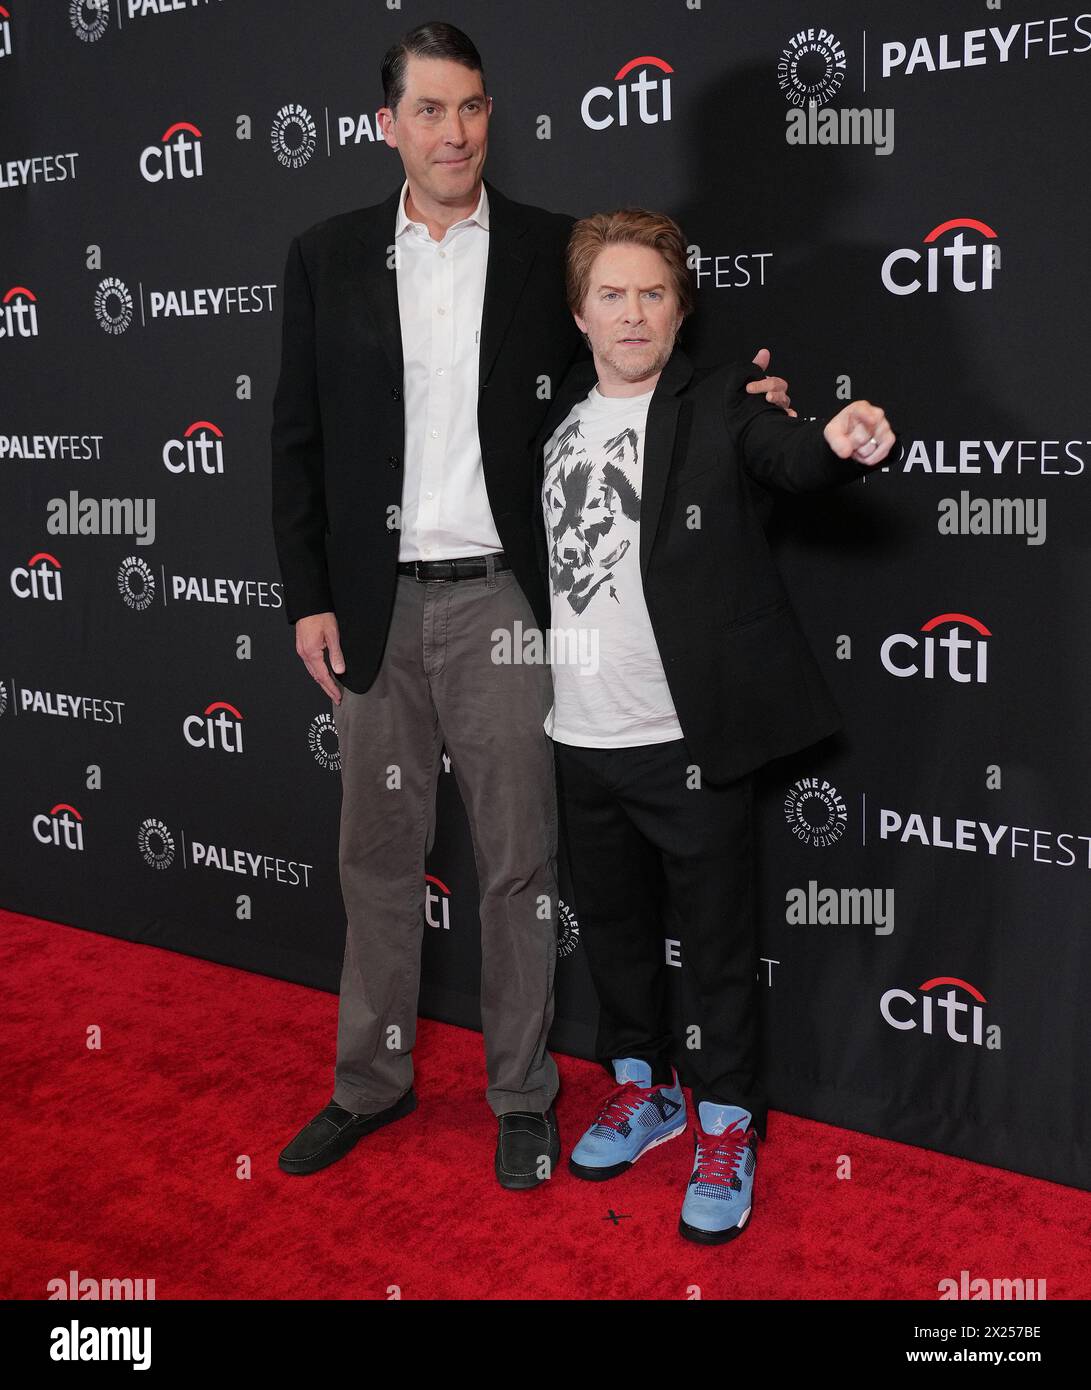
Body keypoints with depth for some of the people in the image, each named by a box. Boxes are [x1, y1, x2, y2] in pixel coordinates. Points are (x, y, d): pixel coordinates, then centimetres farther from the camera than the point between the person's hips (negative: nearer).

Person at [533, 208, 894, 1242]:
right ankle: (641, 1088, 40)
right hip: (583, 736, 5)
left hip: (690, 735, -5)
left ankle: (725, 1128, 25)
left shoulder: (719, 407, -7)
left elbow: (793, 458, -26)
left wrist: (845, 444, -47)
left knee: (718, 937, 7)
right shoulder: (555, 418, 7)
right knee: (611, 922, 19)